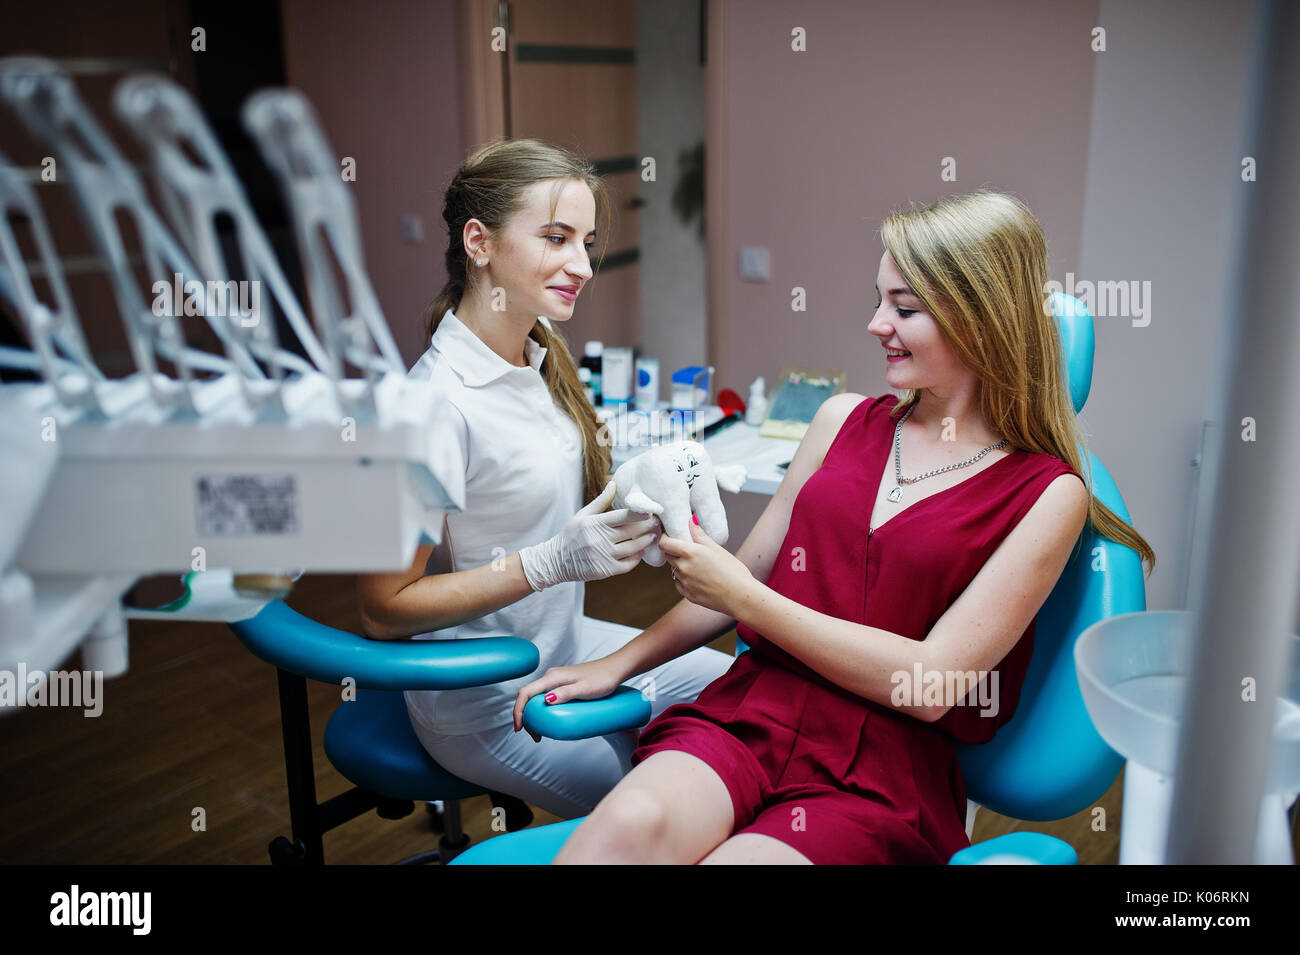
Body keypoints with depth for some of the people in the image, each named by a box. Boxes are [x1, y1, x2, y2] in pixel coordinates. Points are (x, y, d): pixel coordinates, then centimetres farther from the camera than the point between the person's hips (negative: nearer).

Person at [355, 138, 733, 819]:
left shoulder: (541, 361, -1)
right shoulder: (435, 404, -26)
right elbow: (383, 610, -23)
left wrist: (626, 506, -7)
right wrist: (554, 562, -29)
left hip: (566, 645, 8)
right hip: (489, 705, -8)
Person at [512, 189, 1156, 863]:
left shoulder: (1047, 495, -2)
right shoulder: (845, 421, 12)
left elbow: (931, 684, -9)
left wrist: (742, 599, -10)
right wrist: (620, 663, 12)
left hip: (884, 773, -2)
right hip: (748, 716, 3)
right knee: (627, 824, -31)